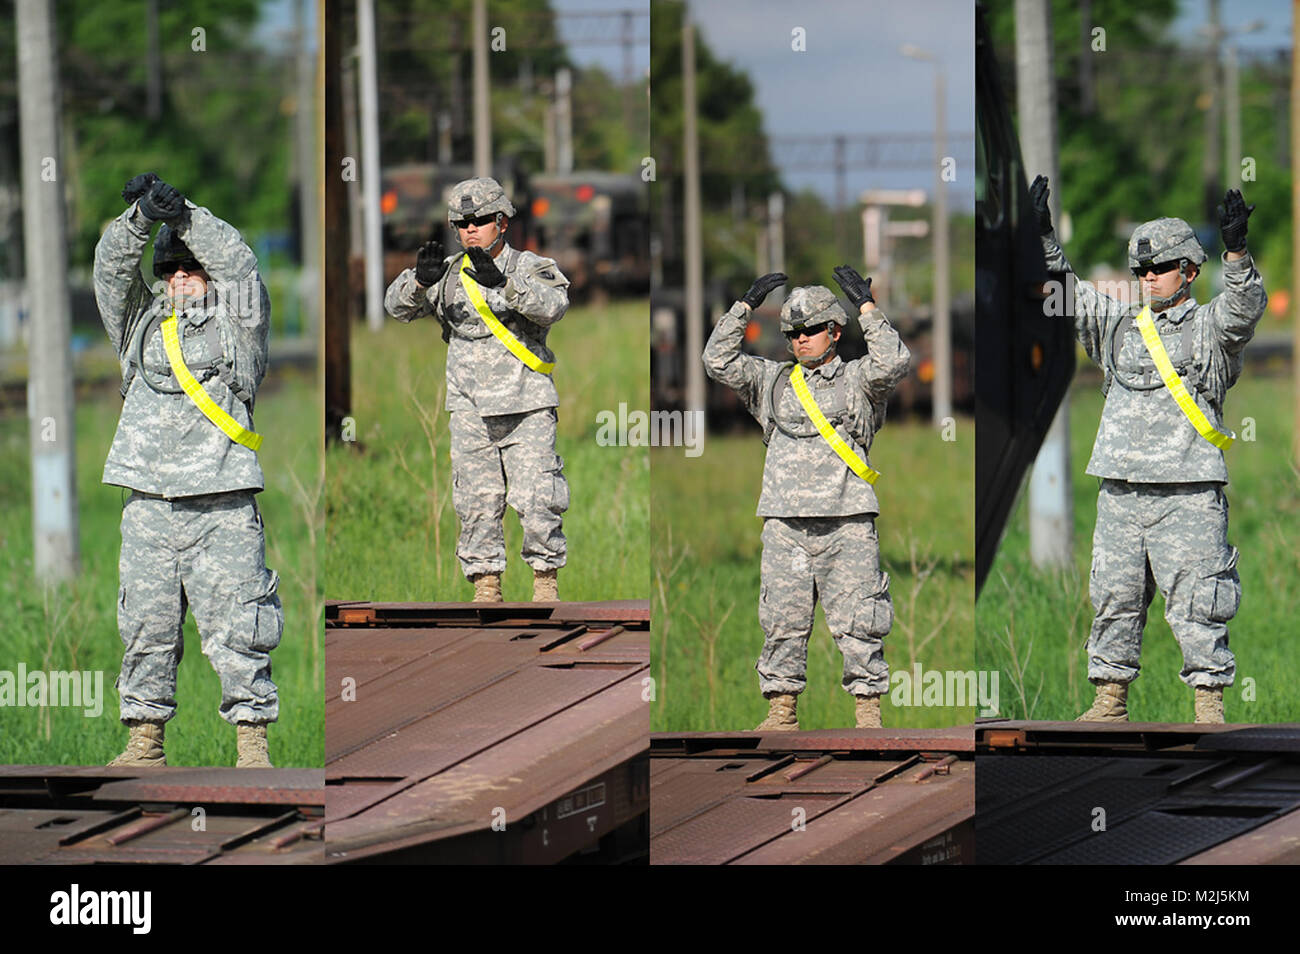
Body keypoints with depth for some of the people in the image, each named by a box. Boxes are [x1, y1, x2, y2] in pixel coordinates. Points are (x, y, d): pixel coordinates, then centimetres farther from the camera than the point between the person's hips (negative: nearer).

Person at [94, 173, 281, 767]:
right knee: (145, 626, 4)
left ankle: (252, 742, -1)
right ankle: (145, 738, 11)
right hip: (149, 504, 3)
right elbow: (112, 270, 5)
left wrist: (182, 214, -13)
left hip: (223, 506, -3)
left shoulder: (235, 325, 10)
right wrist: (141, 217, -12)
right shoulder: (141, 323, 18)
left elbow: (236, 262, -3)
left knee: (237, 626, -6)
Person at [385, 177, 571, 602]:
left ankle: (546, 580, 6)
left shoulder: (531, 268, 0)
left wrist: (502, 284, -36)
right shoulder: (449, 274, 10)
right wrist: (421, 280, -22)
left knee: (537, 500, -7)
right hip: (471, 410, 3)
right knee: (476, 502, 2)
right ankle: (486, 586, 9)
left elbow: (552, 305, -21)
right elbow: (397, 304, 1)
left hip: (527, 406, -3)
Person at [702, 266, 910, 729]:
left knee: (857, 622, -4)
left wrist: (866, 305, -8)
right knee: (782, 622, 2)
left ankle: (869, 710, 1)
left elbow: (892, 362, -11)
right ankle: (781, 707, 9)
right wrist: (745, 306, 6)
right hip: (785, 523, 3)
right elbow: (718, 361, 10)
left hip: (847, 522, -3)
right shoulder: (771, 381, 16)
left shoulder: (857, 380, 8)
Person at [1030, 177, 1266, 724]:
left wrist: (1236, 251, -31)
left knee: (1196, 604, -7)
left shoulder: (1209, 326, 3)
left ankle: (1209, 703, -3)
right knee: (1113, 598, 7)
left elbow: (1244, 308, -15)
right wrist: (1045, 238, 6)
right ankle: (1110, 700, 15)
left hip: (1189, 494, -5)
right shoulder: (1119, 325, 18)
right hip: (1121, 492, 5)